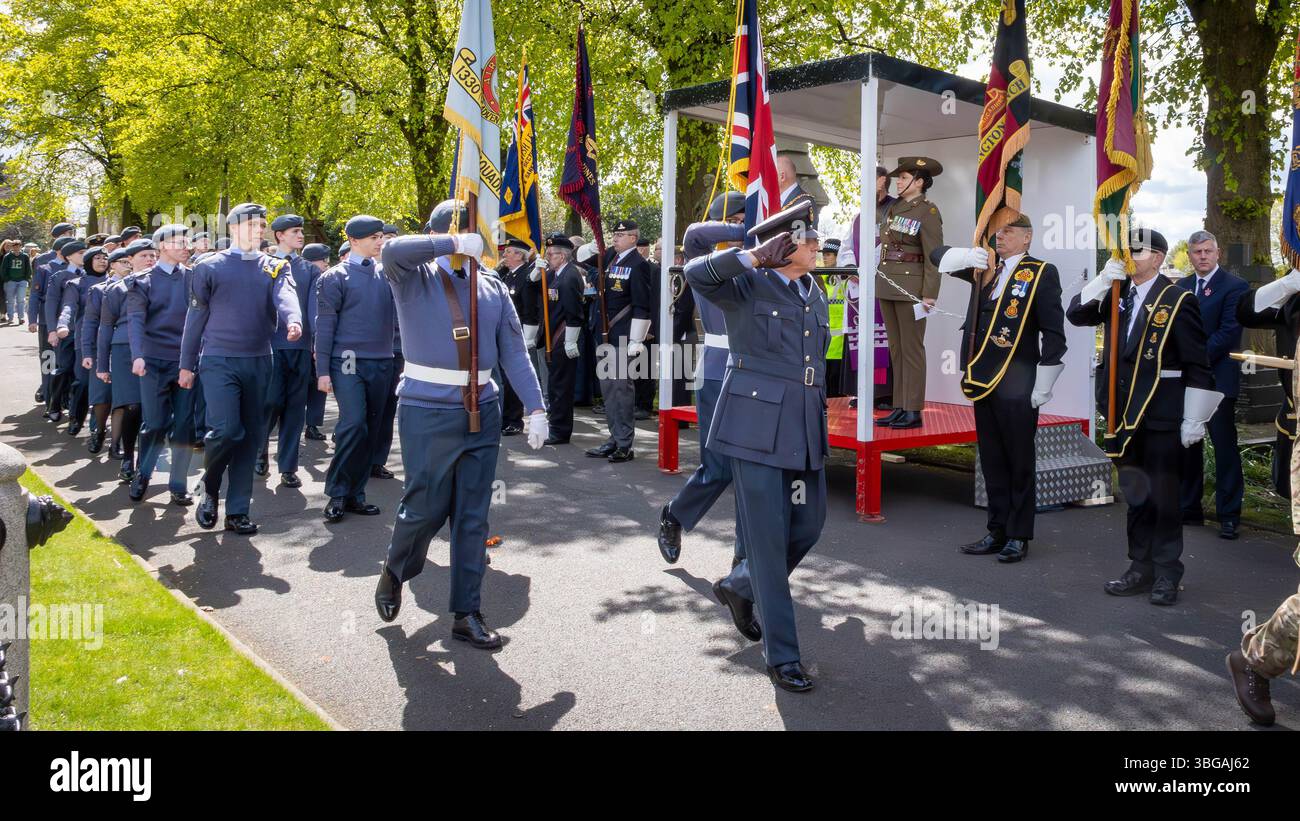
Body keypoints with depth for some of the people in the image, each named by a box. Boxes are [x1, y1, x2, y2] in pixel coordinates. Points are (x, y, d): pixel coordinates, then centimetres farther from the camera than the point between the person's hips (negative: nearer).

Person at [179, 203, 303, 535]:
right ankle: (209, 490, 13)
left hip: (259, 363, 3)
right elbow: (196, 316, 5)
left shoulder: (275, 268, 8)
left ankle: (237, 511, 14)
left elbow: (286, 295, -14)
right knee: (226, 430, -15)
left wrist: (293, 320, -37)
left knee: (251, 437, 5)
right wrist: (186, 365, 5)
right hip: (220, 361, -3)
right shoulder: (210, 267, 2)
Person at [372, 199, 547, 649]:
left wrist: (535, 409, -1)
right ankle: (394, 573, 33)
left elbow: (514, 353, 6)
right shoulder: (414, 279, 0)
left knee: (473, 517, 6)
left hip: (482, 413, 4)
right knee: (425, 508, 2)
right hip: (428, 413, -4)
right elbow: (393, 250, -23)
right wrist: (455, 246, -23)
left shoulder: (493, 289, 10)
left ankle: (467, 613, 17)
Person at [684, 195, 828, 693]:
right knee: (768, 538, -2)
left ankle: (739, 587, 38)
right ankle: (782, 656, 9)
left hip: (805, 430, 7)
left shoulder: (816, 298, 15)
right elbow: (696, 273, -23)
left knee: (809, 526, 13)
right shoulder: (747, 286, -5)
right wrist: (753, 256, -32)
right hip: (758, 427, -7)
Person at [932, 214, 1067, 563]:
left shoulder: (1042, 273, -4)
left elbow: (1054, 334, -8)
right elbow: (940, 255, 16)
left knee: (1020, 464, 4)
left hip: (1017, 387, -6)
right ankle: (997, 531, 22)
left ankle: (1019, 537, 14)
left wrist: (1043, 387, -11)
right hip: (983, 381, 6)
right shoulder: (985, 267, 13)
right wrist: (965, 256, -6)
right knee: (992, 462, 12)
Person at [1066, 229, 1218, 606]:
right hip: (1125, 415, 6)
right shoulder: (1118, 294, 9)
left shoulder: (1178, 300, -8)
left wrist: (1194, 421, -11)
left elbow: (1197, 365, -9)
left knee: (1164, 497, 3)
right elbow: (1077, 314, 1)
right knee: (1136, 496, 14)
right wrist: (1103, 280, -12)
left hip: (1162, 418, -6)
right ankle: (1141, 568, 24)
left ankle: (1166, 574, 15)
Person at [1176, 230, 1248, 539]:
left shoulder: (1234, 286, -5)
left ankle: (1229, 515, 4)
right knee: (1187, 445, 10)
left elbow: (1229, 333, -12)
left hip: (1218, 378, -5)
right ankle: (1189, 508, 20)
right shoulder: (1181, 287, 13)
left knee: (1225, 447, -2)